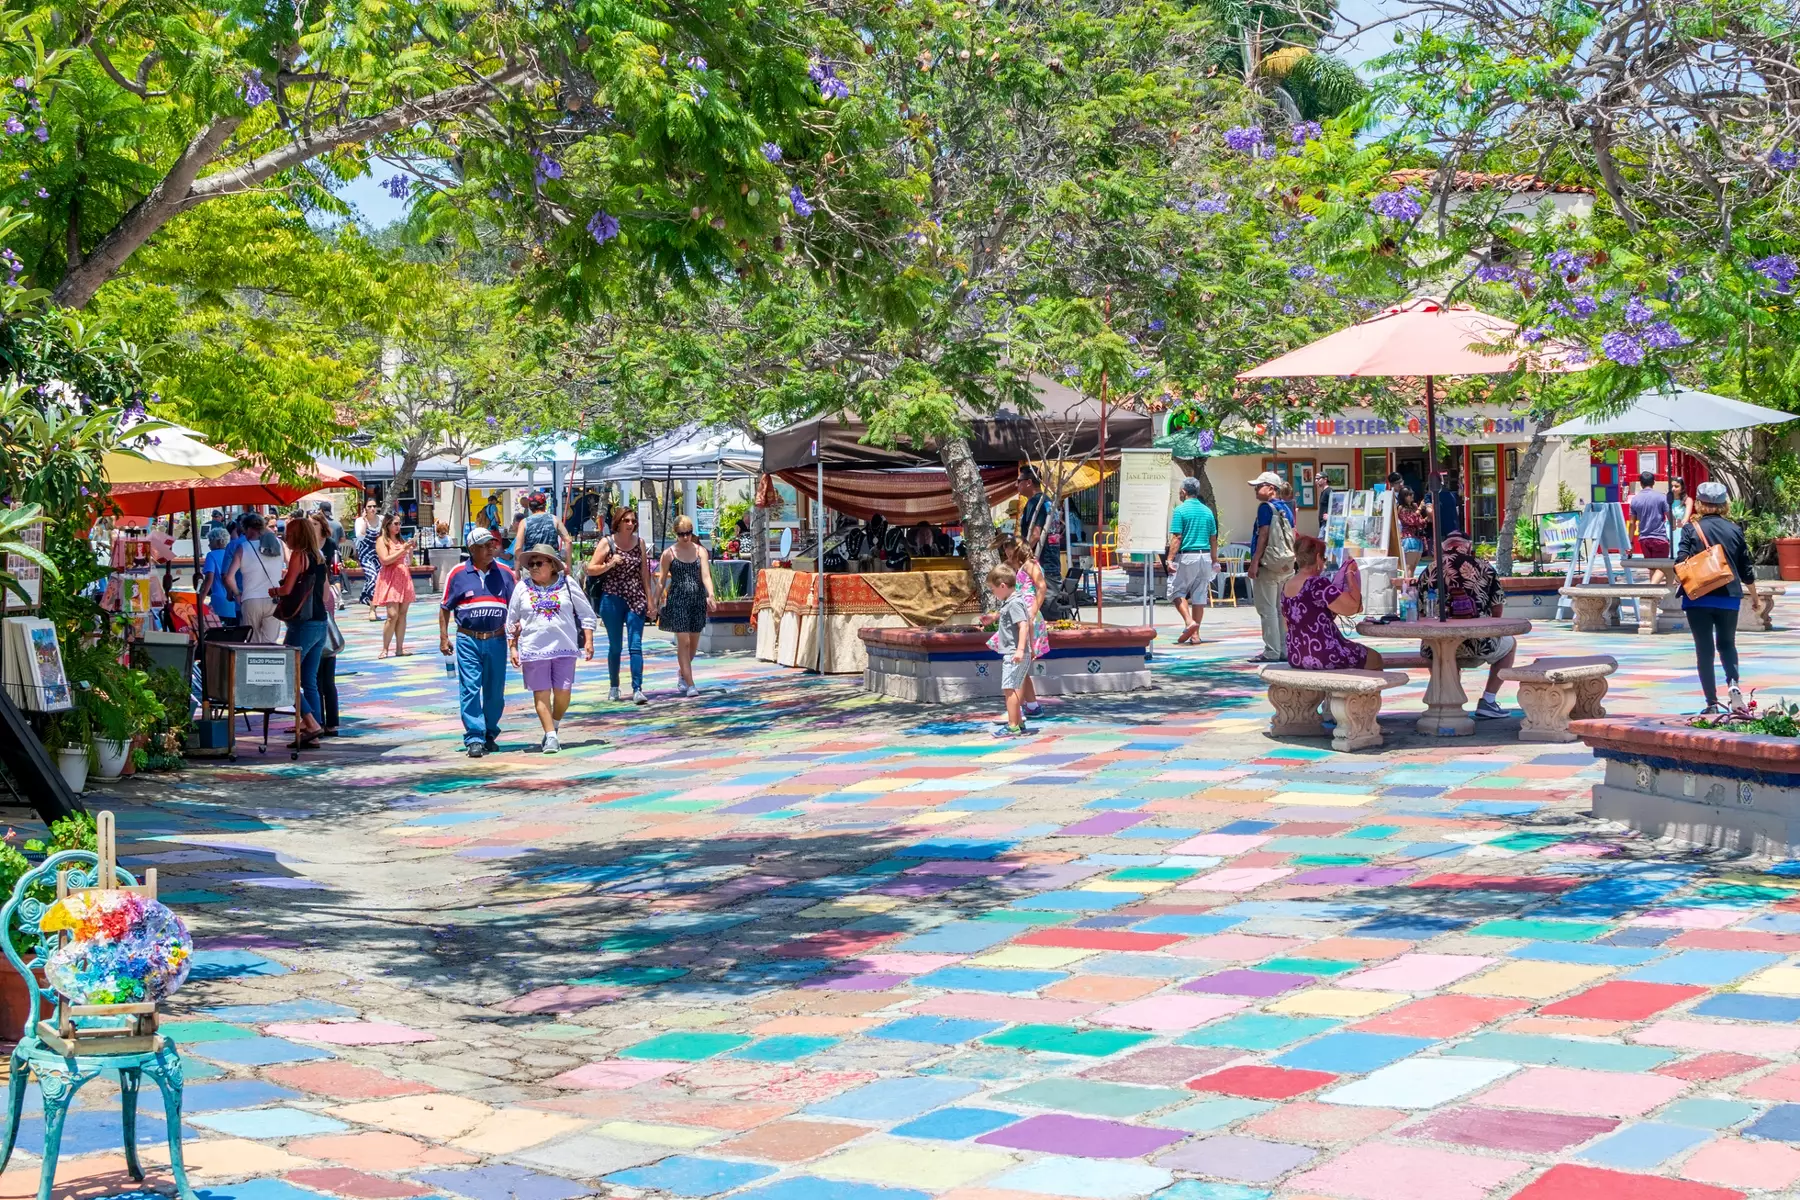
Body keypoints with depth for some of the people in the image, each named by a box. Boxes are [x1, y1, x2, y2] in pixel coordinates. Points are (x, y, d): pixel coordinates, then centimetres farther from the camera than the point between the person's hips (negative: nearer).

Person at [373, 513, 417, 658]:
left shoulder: (401, 540, 17)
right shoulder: (382, 540, -1)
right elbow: (385, 560, -13)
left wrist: (410, 550, 2)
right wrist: (402, 550, -16)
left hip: (404, 579, 6)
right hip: (390, 580, -6)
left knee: (402, 614, 2)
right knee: (393, 615, -14)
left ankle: (399, 648, 5)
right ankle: (385, 649, -9)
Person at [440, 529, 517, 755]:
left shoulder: (504, 573, 7)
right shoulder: (458, 573, 1)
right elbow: (445, 608, 7)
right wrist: (444, 637, 1)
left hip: (496, 640, 2)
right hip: (467, 640, -2)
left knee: (495, 692, 8)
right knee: (470, 690, -8)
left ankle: (490, 734, 23)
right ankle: (474, 739, -8)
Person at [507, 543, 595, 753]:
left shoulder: (567, 585, 3)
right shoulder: (522, 588, 6)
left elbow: (586, 614, 8)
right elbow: (511, 621, 12)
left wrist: (588, 641, 1)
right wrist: (513, 648, 7)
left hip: (564, 647, 0)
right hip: (534, 648, 0)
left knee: (563, 693, -1)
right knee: (541, 694, -3)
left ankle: (554, 726, 24)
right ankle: (551, 736, 0)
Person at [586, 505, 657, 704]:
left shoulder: (639, 543, 8)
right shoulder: (607, 543, 0)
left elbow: (645, 574, 11)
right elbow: (591, 569, -1)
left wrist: (649, 601, 8)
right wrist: (610, 564, -16)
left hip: (636, 600, 1)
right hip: (612, 600, -1)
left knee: (635, 645, -8)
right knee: (615, 646, 7)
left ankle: (637, 689, -14)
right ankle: (614, 687, 22)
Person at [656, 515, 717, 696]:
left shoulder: (700, 551, 4)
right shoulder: (669, 554, -1)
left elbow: (706, 575, -7)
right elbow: (661, 581, 3)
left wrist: (710, 595, -23)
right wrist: (656, 602, 0)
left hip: (697, 600, 3)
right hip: (677, 600, -3)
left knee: (694, 643, 11)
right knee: (683, 642, -8)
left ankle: (683, 674, 36)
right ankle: (689, 684, -5)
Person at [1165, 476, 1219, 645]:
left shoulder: (1180, 510, -7)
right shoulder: (1207, 511, 9)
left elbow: (1176, 538, -13)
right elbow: (1214, 539, 11)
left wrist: (1169, 560, -12)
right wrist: (1214, 561, 18)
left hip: (1186, 555, -5)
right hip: (1205, 557, 5)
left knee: (1177, 591, 6)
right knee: (1199, 596, 8)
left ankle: (1189, 622, -14)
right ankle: (1195, 634, 10)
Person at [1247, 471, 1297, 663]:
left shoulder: (1266, 507, -10)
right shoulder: (1286, 508, 14)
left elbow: (1264, 535, -16)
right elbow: (1292, 537, 16)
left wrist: (1254, 562, -17)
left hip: (1268, 565, -9)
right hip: (1286, 565, 9)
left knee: (1267, 609, -6)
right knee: (1281, 609, 11)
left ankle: (1271, 652, -8)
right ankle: (1284, 650, 12)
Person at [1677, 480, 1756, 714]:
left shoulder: (1691, 529, -5)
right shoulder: (1734, 529, 3)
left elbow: (1681, 563, -13)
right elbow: (1746, 569, 9)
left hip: (1698, 597, -2)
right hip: (1728, 597, 2)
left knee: (1704, 649, 5)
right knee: (1727, 643, 18)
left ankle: (1712, 702, 2)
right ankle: (1733, 684, -9)